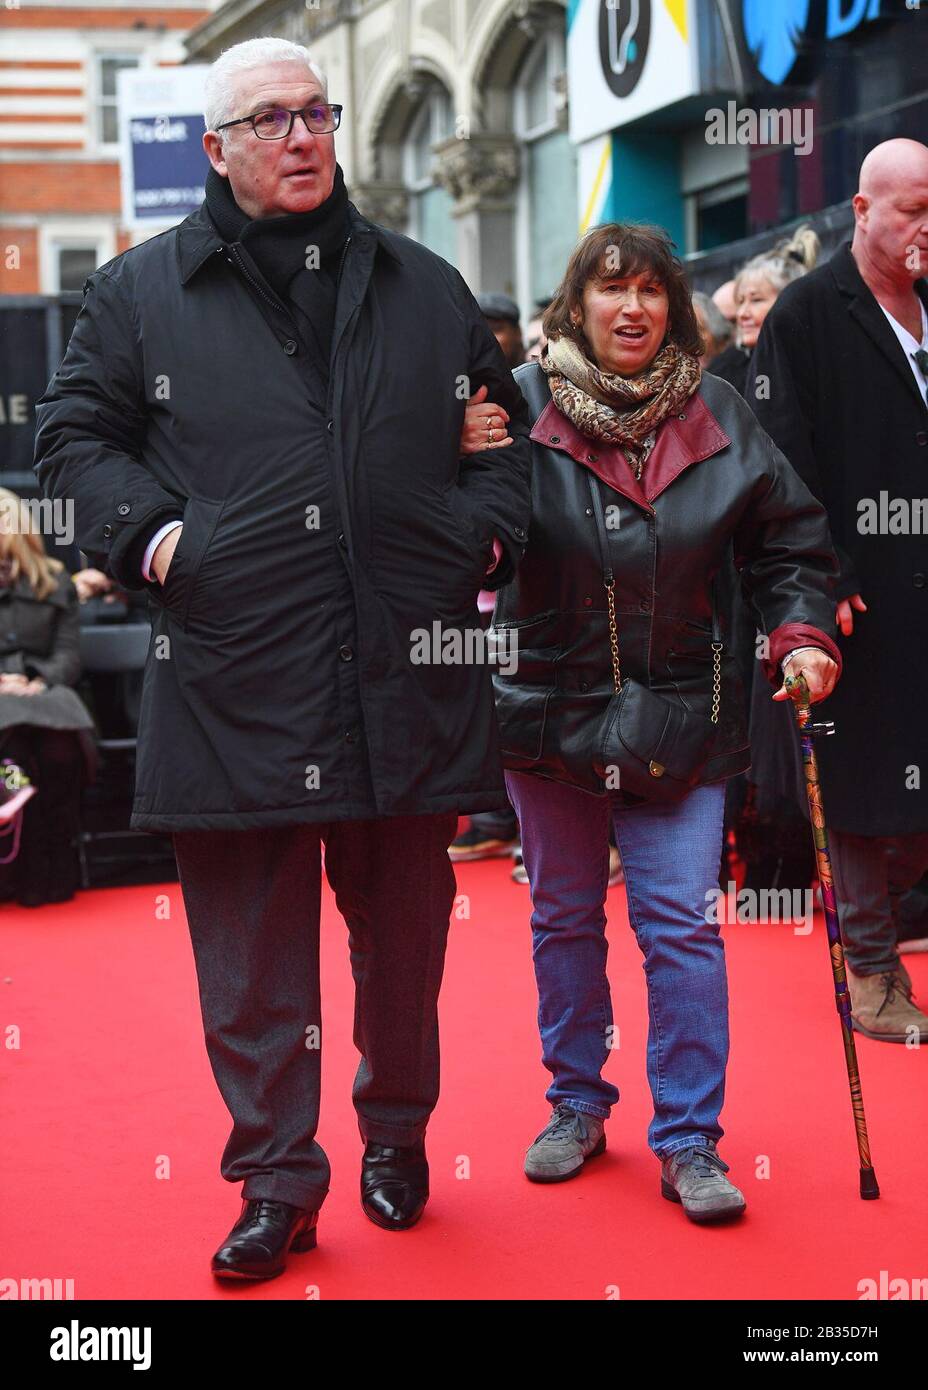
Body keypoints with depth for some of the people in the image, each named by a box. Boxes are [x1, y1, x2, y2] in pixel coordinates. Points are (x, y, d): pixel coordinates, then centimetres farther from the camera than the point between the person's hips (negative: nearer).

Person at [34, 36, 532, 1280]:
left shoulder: (425, 287, 14)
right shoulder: (143, 291, 6)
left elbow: (505, 424, 22)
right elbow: (73, 431, 8)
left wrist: (487, 528, 5)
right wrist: (148, 533, -6)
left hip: (406, 677, 2)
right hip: (232, 681, -2)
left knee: (404, 931, 14)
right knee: (252, 955, 2)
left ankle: (396, 1132, 34)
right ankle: (276, 1180, 14)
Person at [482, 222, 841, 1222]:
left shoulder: (716, 415, 1)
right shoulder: (523, 402, -5)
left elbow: (790, 538, 7)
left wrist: (801, 633, -4)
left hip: (679, 714, 0)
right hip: (549, 704, 0)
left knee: (682, 923, -3)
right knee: (563, 917, 13)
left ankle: (688, 1140, 6)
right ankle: (576, 1106, 29)